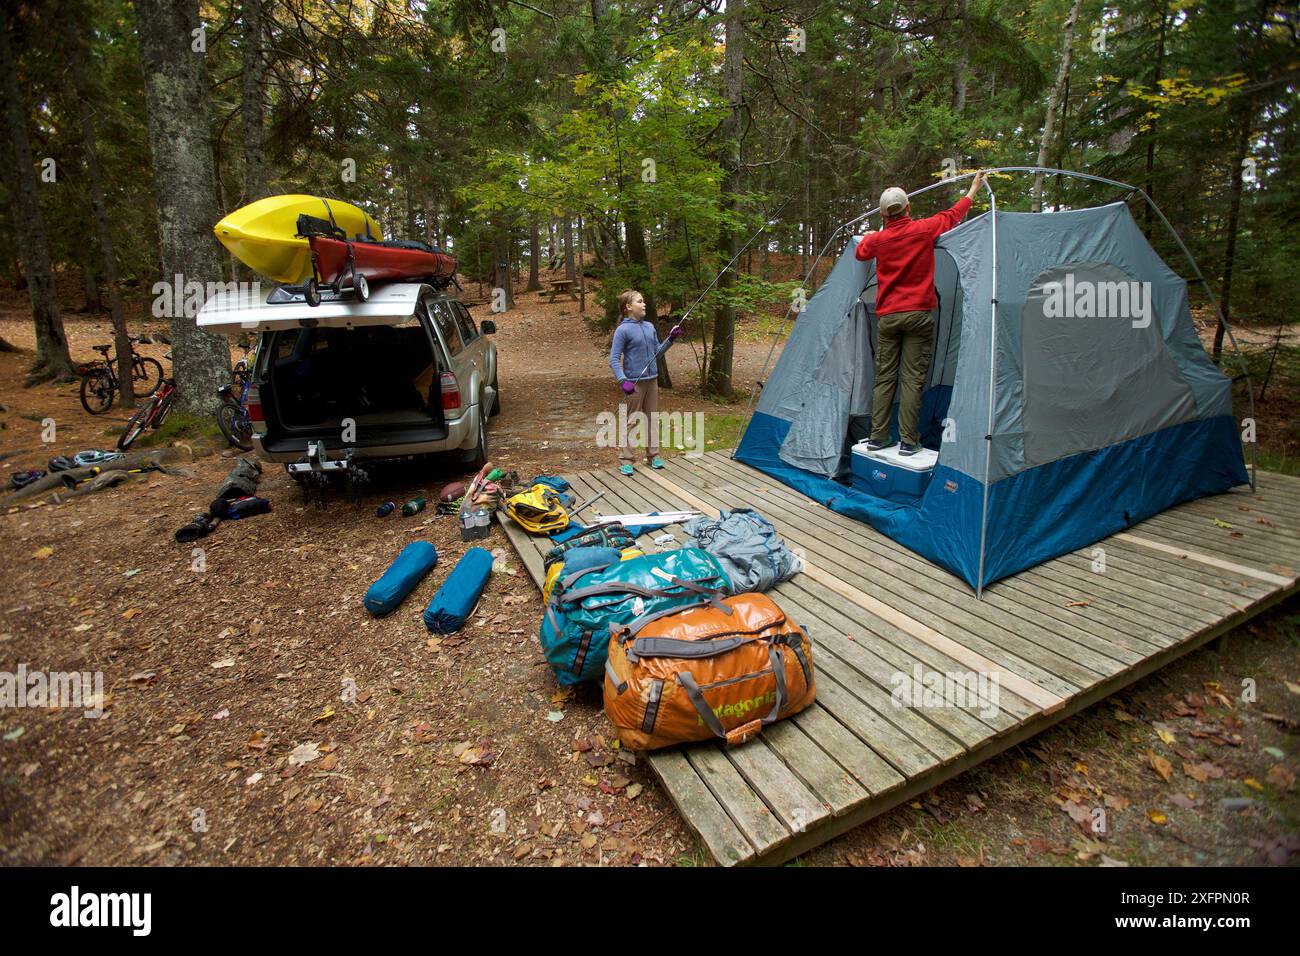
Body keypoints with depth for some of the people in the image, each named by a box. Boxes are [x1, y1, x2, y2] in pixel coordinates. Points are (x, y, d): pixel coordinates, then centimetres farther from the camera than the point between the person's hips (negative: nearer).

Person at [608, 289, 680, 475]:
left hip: (652, 380, 6)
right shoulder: (623, 330, -11)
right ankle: (625, 460, 8)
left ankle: (653, 455, 26)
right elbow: (614, 360, -12)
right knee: (630, 421, -1)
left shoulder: (650, 326, 7)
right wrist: (623, 381, -23)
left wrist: (671, 339, 3)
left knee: (652, 418, 13)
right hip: (634, 382, -6)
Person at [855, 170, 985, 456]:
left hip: (887, 317, 3)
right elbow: (953, 215, 17)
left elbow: (860, 253, 27)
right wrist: (973, 190, 35)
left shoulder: (877, 239, 3)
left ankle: (877, 437, 8)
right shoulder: (924, 229, -2)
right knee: (913, 379, -2)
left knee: (884, 377, 7)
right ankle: (908, 441, -2)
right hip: (918, 315, -2)